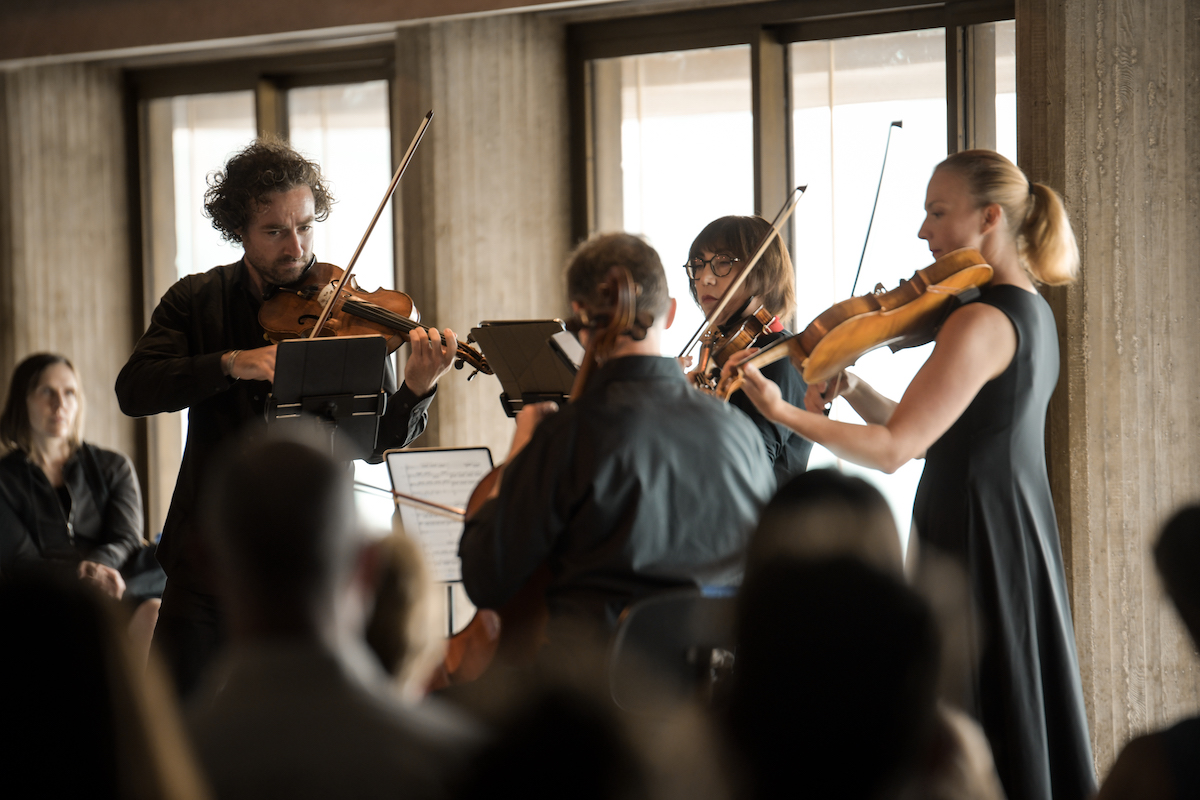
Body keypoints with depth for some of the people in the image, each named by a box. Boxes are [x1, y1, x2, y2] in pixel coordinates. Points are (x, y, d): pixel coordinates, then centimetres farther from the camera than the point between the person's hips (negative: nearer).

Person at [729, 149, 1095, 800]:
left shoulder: (982, 320, -18)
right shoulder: (1031, 312, 13)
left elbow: (894, 449, -21)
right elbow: (930, 434, 13)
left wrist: (781, 411, -18)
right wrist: (854, 392, 0)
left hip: (971, 546, -10)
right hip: (1024, 543, 10)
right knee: (1033, 738, 14)